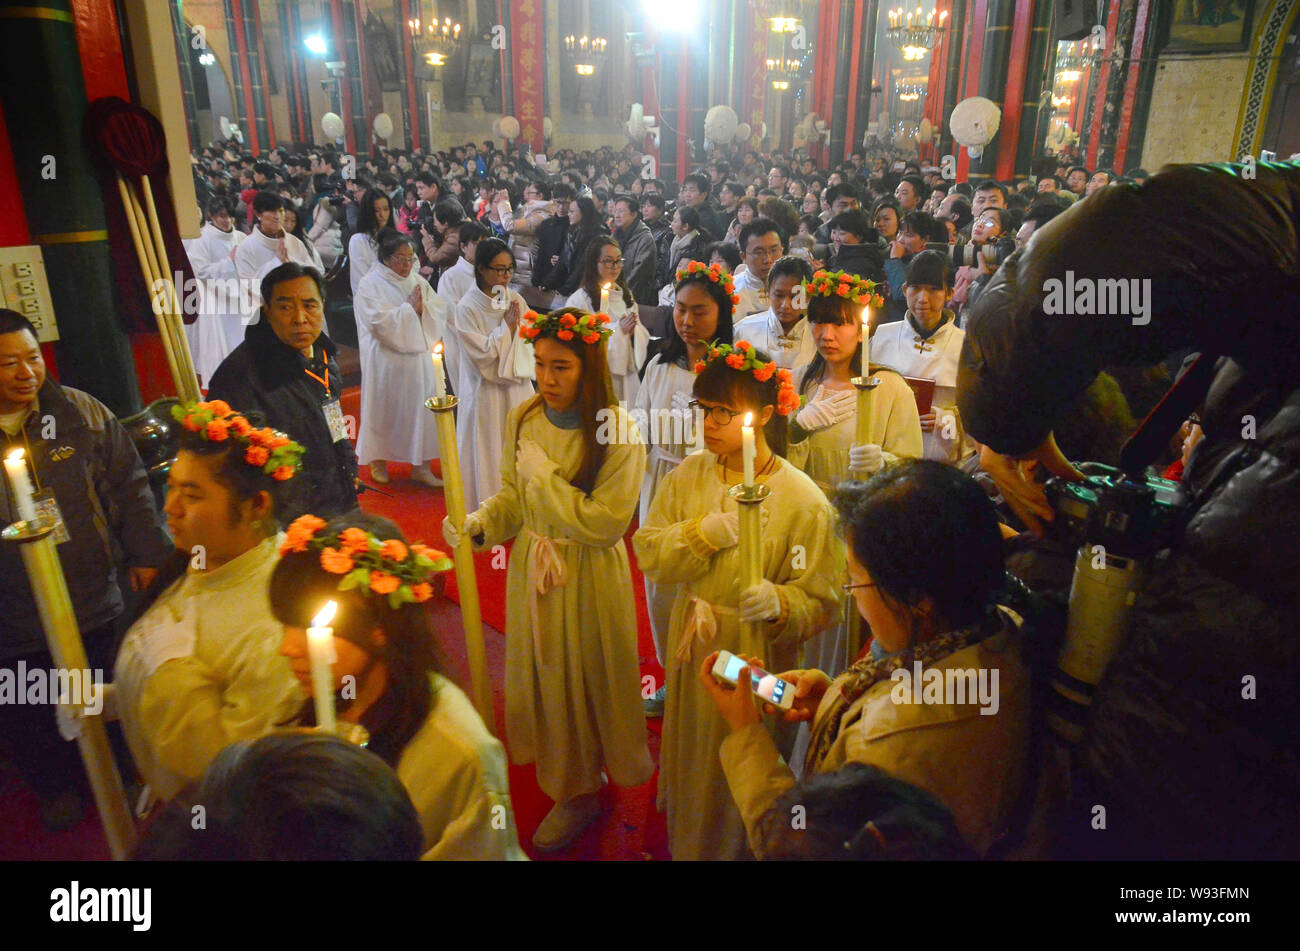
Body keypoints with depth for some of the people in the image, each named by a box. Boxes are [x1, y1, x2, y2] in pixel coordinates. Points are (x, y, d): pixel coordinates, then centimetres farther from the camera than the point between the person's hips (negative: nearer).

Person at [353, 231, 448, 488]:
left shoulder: (418, 281, 11)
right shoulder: (370, 284, -6)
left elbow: (442, 310, 5)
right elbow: (379, 320, -18)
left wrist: (422, 307, -14)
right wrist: (409, 308, -12)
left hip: (419, 357, 5)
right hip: (386, 360, -5)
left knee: (421, 406, 4)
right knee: (384, 408, 5)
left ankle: (420, 466, 12)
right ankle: (378, 460, 23)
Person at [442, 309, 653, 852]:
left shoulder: (619, 434, -20)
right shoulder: (522, 420, -3)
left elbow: (605, 522, -23)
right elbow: (511, 496, 7)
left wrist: (543, 472, -21)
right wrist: (476, 525, -12)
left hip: (589, 577, -5)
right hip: (532, 570, 5)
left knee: (585, 678, 11)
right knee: (543, 674, 17)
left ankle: (582, 790, 37)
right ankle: (572, 789, 42)